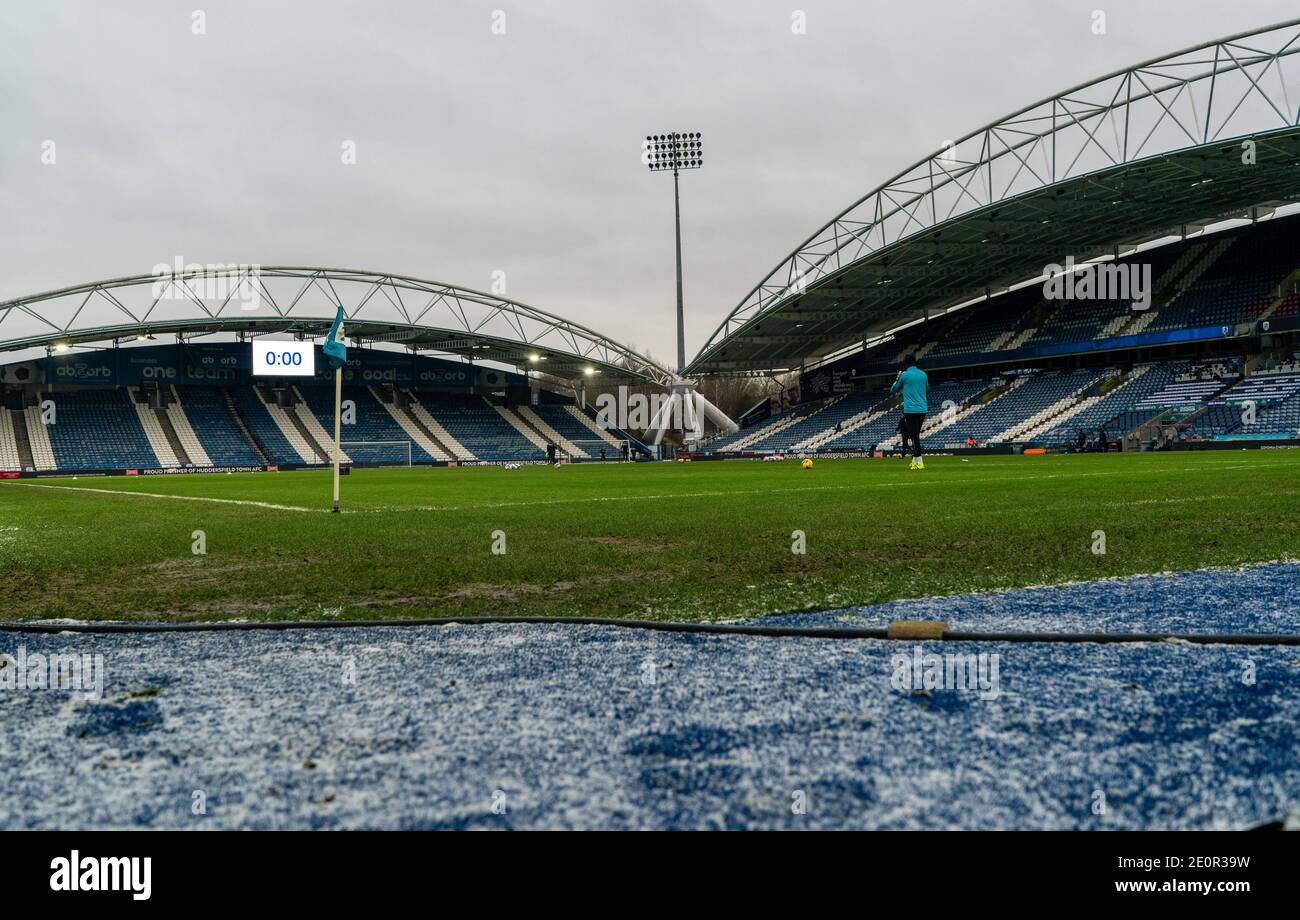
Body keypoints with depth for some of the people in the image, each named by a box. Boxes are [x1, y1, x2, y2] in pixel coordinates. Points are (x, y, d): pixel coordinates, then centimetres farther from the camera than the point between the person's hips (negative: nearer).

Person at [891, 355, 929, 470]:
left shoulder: (904, 375, -5)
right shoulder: (923, 374, 10)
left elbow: (893, 390, 8)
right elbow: (927, 391, 21)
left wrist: (898, 378, 21)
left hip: (910, 410, -6)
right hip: (923, 409, 6)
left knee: (914, 436, -6)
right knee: (915, 435, 17)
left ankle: (919, 462, -12)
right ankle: (915, 460, 21)